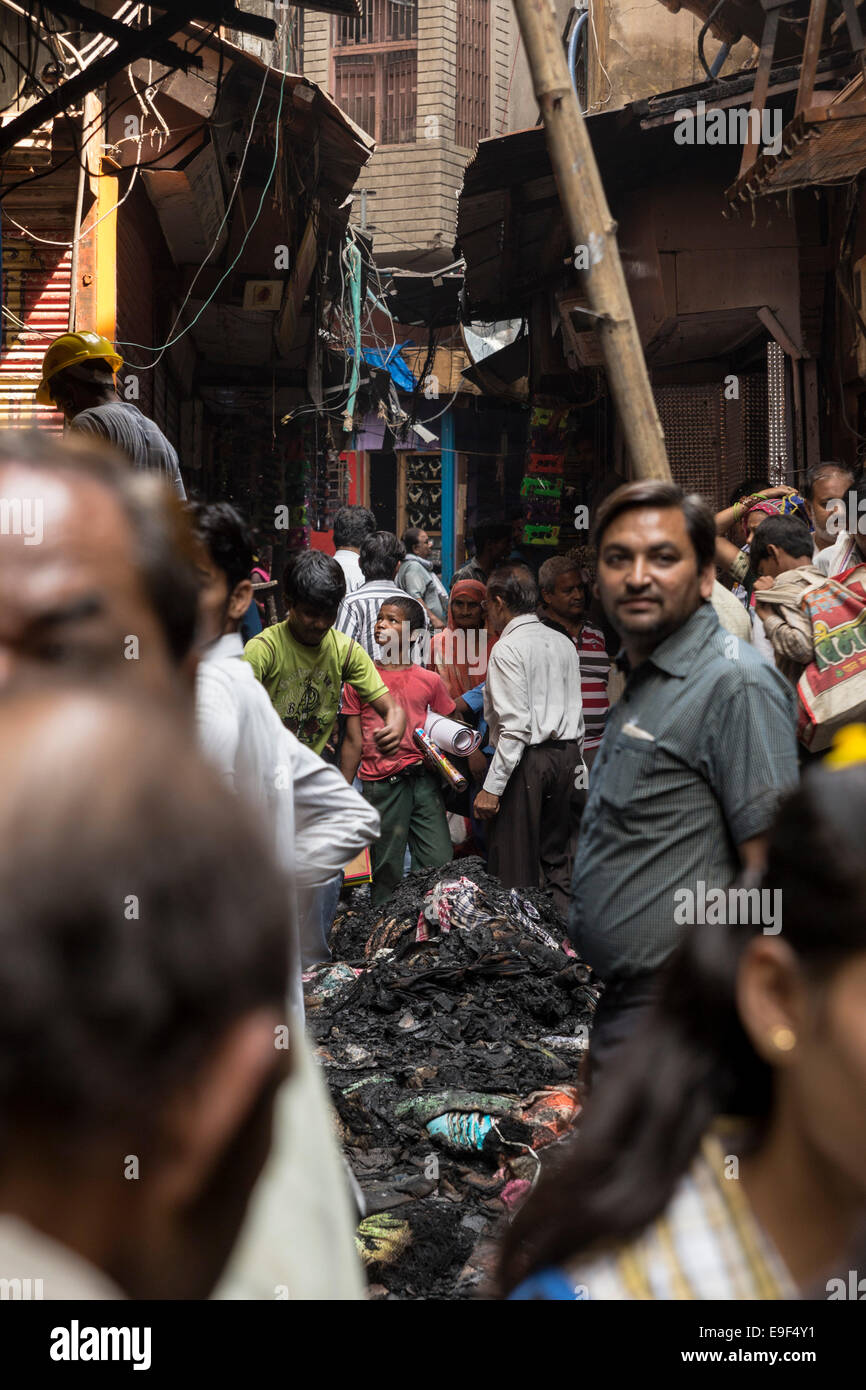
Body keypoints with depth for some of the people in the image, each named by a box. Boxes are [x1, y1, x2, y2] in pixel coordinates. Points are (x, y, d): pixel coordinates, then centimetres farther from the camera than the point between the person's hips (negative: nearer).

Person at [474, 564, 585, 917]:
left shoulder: (508, 649, -11)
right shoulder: (564, 643, 12)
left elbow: (516, 726, -18)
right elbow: (577, 714, 14)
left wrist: (492, 787, -17)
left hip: (526, 760, -8)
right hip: (566, 755, 8)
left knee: (515, 867, -1)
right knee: (558, 858, 14)